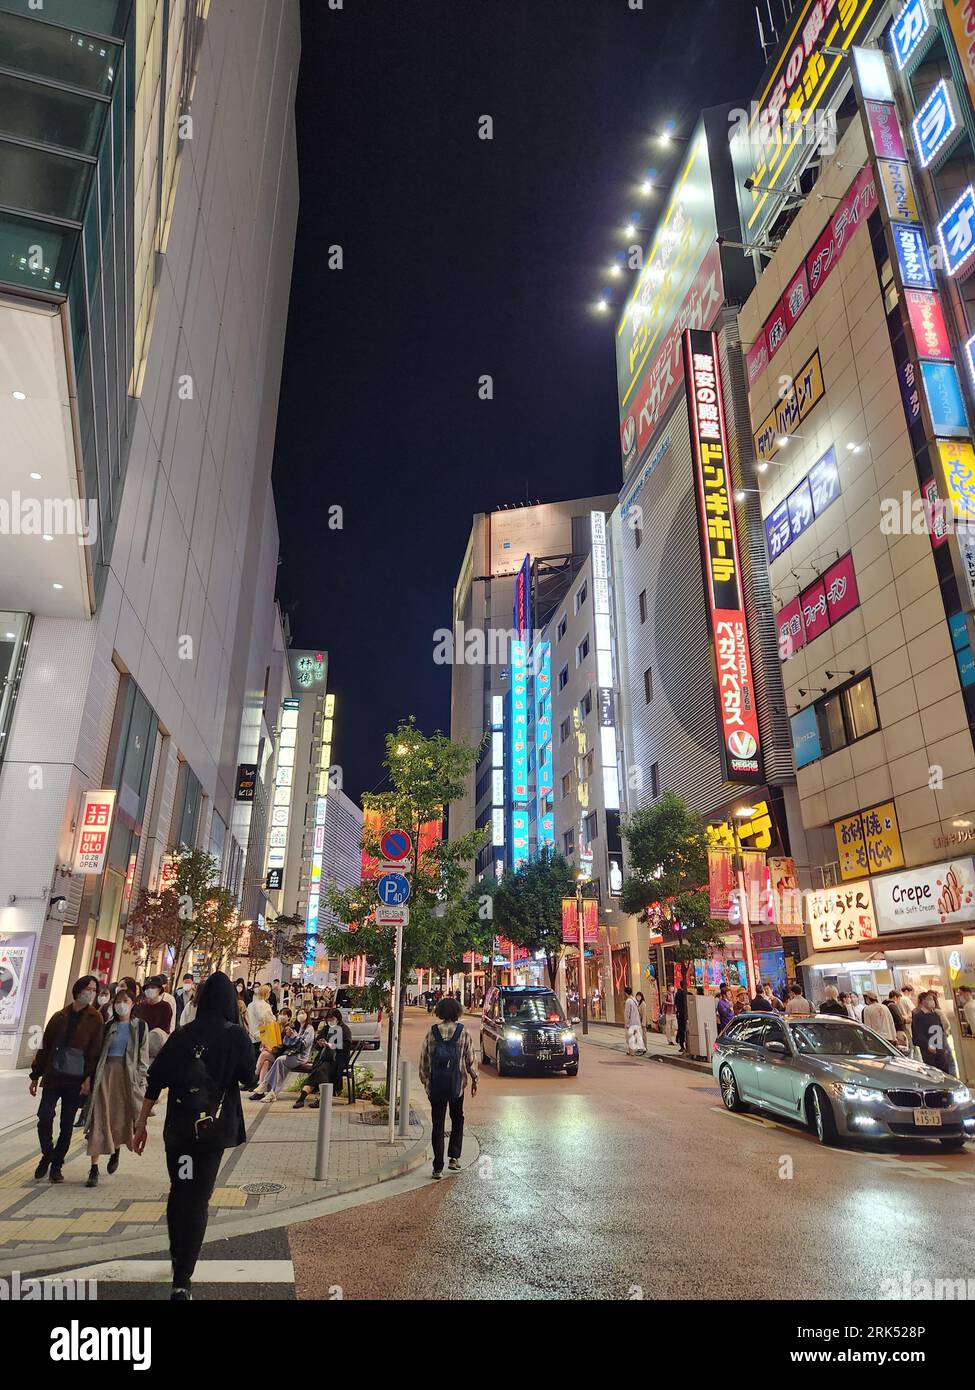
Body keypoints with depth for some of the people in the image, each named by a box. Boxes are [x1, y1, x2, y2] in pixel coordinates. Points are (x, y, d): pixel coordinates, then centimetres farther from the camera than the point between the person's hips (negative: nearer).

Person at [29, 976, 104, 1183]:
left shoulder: (95, 1019, -2)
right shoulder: (59, 1016, 6)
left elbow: (95, 1051, -6)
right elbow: (45, 1047, 12)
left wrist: (88, 1078, -14)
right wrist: (35, 1075, 11)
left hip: (76, 1081, -2)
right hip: (53, 1077, 2)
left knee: (67, 1125, 5)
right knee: (44, 1118, -7)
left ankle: (56, 1166, 21)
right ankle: (47, 1154, 19)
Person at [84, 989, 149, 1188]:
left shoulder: (140, 1026, 4)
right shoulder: (109, 1027, 10)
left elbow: (143, 1055, 2)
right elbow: (98, 1051, 10)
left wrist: (141, 1080, -4)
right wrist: (93, 1077, 3)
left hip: (128, 1074, -1)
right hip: (106, 1072, 1)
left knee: (123, 1117, 4)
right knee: (99, 1119, -4)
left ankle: (116, 1149, 36)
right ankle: (94, 1169, 1)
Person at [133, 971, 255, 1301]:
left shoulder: (182, 1034, 1)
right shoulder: (236, 1035, -10)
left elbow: (155, 1079, 1)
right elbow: (248, 1079, -4)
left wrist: (142, 1122, 9)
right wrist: (248, 1054, 14)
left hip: (177, 1126, 4)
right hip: (213, 1127, -4)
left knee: (178, 1191, 22)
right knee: (197, 1199, 5)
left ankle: (177, 1258, 40)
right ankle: (181, 1282, 2)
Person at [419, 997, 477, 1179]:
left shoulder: (431, 1033, -1)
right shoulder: (463, 1032, -4)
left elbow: (424, 1059, 3)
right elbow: (470, 1058, -1)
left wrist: (425, 1081, 13)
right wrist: (474, 1079, 10)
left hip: (435, 1085, 1)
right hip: (457, 1084, -1)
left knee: (438, 1125, 7)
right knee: (457, 1120, 19)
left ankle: (438, 1167, 6)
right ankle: (454, 1157, 10)